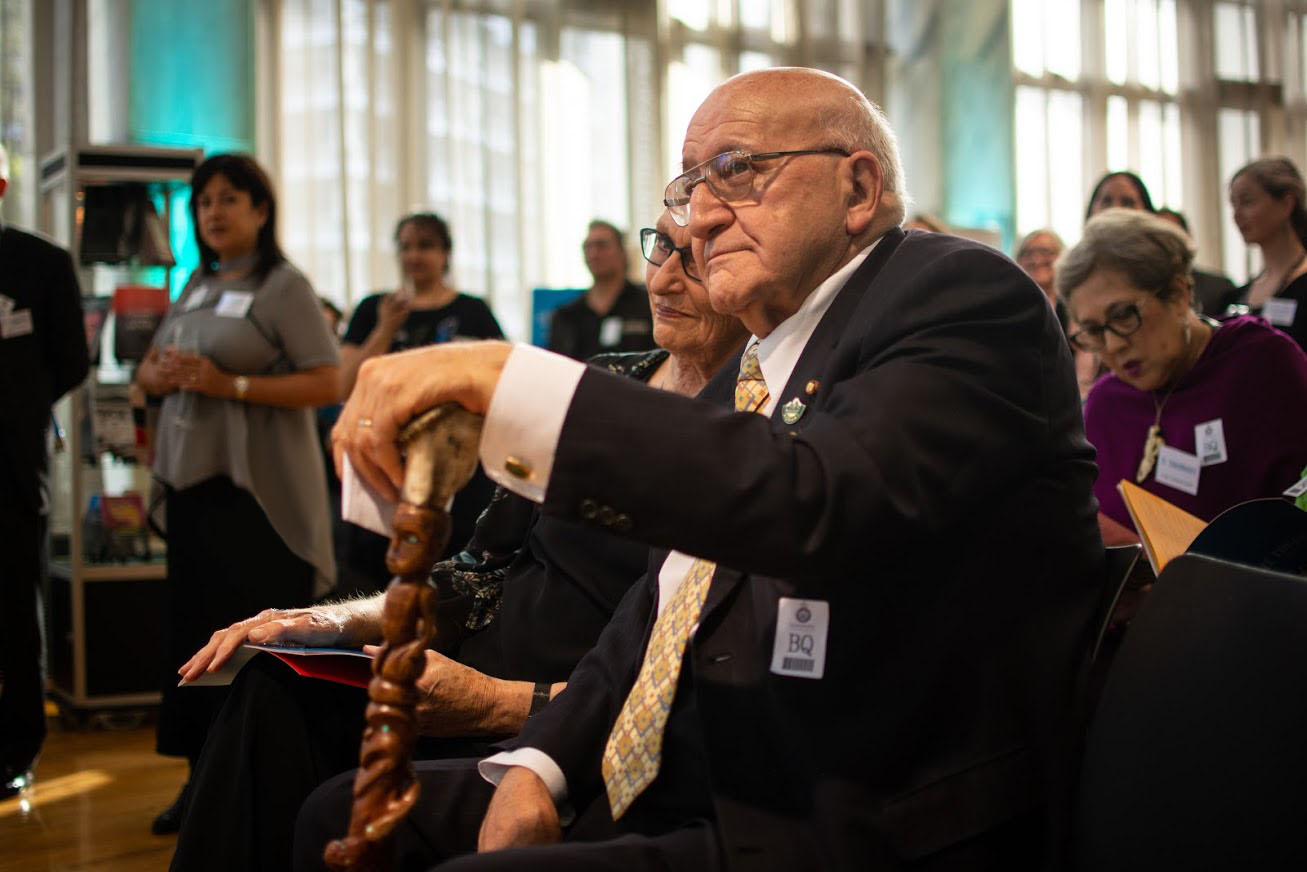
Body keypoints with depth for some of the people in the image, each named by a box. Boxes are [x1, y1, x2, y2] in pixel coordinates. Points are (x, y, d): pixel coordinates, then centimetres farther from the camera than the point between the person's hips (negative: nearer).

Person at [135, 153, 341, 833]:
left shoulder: (283, 287, -7)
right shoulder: (196, 286, 14)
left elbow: (328, 383, -15)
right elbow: (146, 369, 22)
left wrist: (230, 384, -21)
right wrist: (165, 374, -3)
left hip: (260, 491, -7)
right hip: (193, 479, 7)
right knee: (194, 629, 10)